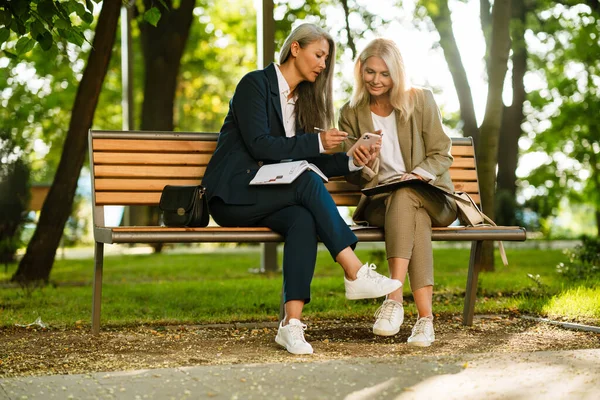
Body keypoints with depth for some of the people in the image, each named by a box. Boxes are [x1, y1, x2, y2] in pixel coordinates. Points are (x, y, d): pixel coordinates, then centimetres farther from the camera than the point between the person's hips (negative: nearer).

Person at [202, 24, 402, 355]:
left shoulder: (303, 99, 18)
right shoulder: (255, 84, -4)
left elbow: (305, 160, 13)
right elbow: (258, 144, -16)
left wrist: (351, 162, -1)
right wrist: (316, 142, -16)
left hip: (268, 197, 6)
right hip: (233, 193, -6)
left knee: (304, 219, -29)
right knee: (307, 182, -30)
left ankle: (292, 323, -39)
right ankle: (355, 273, -30)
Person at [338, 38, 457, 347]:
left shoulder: (420, 101, 4)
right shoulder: (351, 113, 8)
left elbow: (441, 155, 3)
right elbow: (353, 177, 8)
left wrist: (417, 174, -17)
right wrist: (367, 165, -16)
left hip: (428, 197, 0)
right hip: (381, 203, 1)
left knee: (403, 196, -37)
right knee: (416, 219, -35)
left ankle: (394, 298, -44)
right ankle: (425, 316, -44)